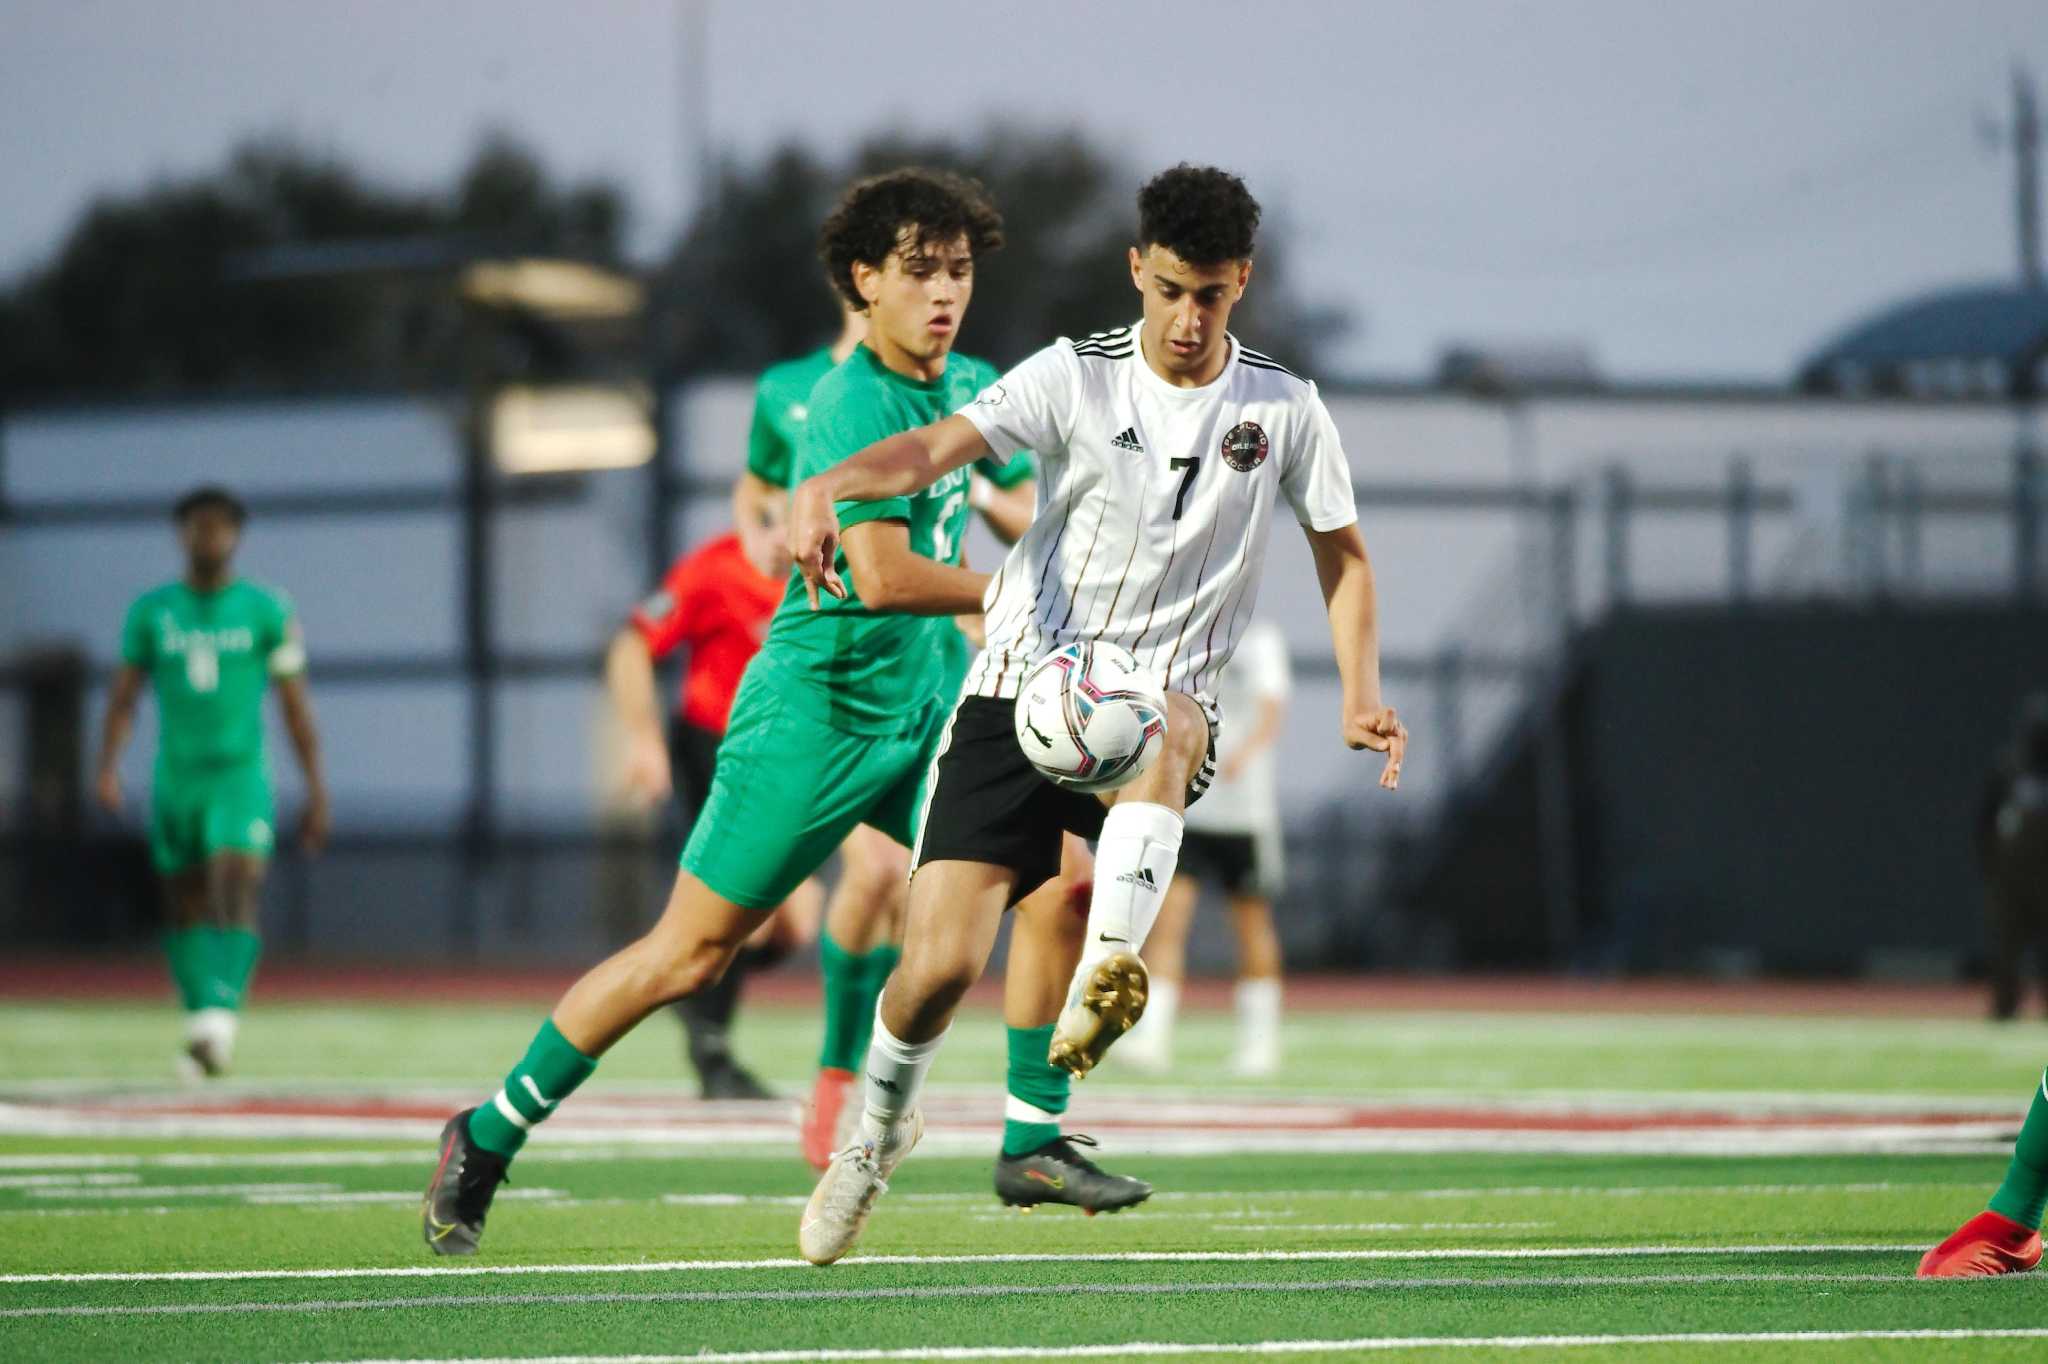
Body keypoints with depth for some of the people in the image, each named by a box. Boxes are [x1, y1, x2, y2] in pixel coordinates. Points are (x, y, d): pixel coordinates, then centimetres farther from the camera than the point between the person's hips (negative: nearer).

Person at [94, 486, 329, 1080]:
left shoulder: (268, 612, 2)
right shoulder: (151, 612, 7)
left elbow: (296, 707, 6)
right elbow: (124, 696, 7)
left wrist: (317, 791, 4)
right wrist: (107, 768, -9)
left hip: (240, 779, -3)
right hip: (174, 780, 3)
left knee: (236, 899, -20)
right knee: (187, 913, 6)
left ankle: (219, 1020, -33)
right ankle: (202, 1028, 13)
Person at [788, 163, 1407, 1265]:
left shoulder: (1284, 410, 3)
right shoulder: (1075, 378, -4)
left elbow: (1342, 553, 16)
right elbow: (939, 446, -19)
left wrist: (1360, 694, 0)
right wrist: (826, 487, -40)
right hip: (1019, 688, -1)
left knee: (1168, 725, -40)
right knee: (938, 964, -10)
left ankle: (1103, 983, -52)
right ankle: (876, 1130, 22)